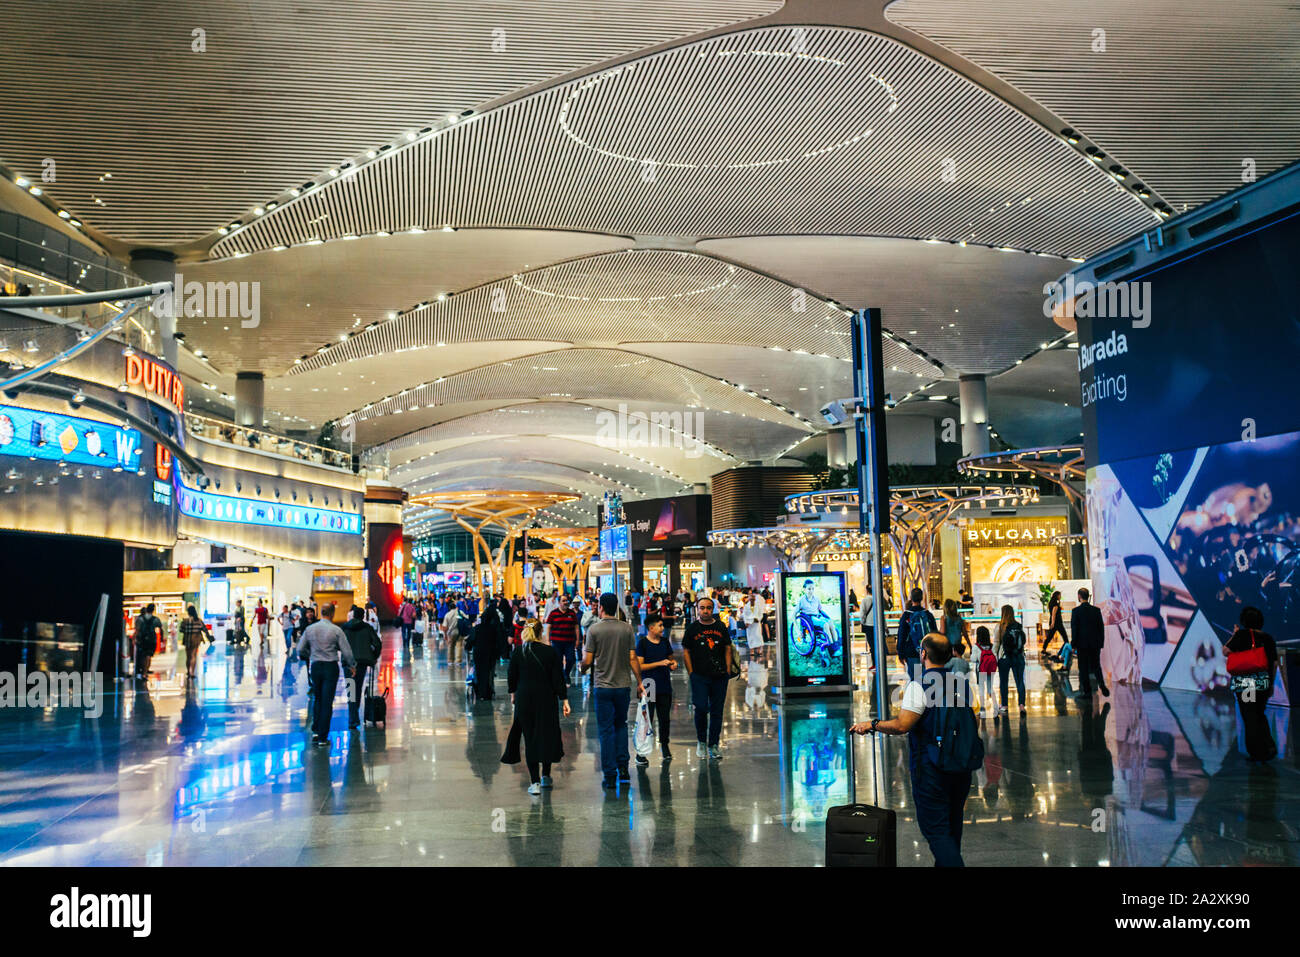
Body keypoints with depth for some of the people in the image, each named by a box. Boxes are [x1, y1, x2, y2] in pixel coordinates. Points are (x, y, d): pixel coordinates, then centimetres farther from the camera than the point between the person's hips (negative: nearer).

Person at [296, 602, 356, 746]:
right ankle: (322, 737, 5)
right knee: (327, 702, 3)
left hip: (315, 667, 3)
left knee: (317, 699, 20)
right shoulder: (336, 630, -9)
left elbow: (301, 650, 5)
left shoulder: (309, 629, 1)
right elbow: (347, 652, -8)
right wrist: (351, 665, 7)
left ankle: (315, 731, 13)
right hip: (331, 667, -3)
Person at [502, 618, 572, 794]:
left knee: (530, 737, 5)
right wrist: (564, 700, -2)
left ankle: (534, 782, 1)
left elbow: (511, 676, 3)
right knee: (548, 734, 15)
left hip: (524, 699, 0)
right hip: (547, 699, 0)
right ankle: (545, 775, 25)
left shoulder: (517, 652, -5)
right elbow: (558, 677, -6)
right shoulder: (550, 651, -7)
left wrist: (513, 693, 20)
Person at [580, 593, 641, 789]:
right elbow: (633, 658, -2)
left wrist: (583, 669, 16)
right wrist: (639, 683, 6)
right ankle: (623, 767, 11)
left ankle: (610, 775, 5)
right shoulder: (627, 628, -1)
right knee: (621, 725, 19)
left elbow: (587, 660, -7)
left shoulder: (594, 629, -7)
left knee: (606, 730, 4)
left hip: (603, 686, -2)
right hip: (624, 685, 2)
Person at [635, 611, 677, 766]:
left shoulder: (665, 641, 10)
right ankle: (641, 753, 2)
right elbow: (639, 666, -12)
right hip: (649, 688, -5)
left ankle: (664, 745, 31)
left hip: (665, 687, 5)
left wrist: (673, 662, 0)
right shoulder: (642, 643, -7)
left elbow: (671, 657, 24)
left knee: (664, 718, 12)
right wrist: (659, 663, -17)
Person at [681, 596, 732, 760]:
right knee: (701, 708, -12)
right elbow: (685, 651, 4)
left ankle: (714, 745, 15)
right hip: (699, 676, -2)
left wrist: (728, 670, 4)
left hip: (720, 676, 3)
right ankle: (701, 740, 10)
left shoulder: (720, 627, 9)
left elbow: (728, 649, 13)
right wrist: (691, 673, -3)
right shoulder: (692, 628, 3)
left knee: (717, 711, 5)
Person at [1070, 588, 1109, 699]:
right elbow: (1101, 627, 4)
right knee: (1096, 666, 15)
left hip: (1082, 644, -3)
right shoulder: (1096, 610, 1)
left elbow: (1074, 629, -9)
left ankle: (1087, 691, 4)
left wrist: (1073, 645, -2)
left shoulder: (1076, 611, -10)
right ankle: (1102, 685, -3)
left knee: (1083, 669, 5)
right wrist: (1101, 643, 13)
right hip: (1095, 644, 3)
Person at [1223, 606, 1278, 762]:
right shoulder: (1268, 638, 6)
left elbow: (1226, 651, -7)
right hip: (1263, 683, 5)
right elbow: (1274, 663, 10)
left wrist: (1234, 635, 5)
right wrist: (1271, 684, 19)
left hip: (1244, 682, -5)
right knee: (1260, 715, 20)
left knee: (1249, 717, 2)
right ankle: (1269, 745, 6)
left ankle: (1256, 752, 4)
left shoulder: (1242, 635, -8)